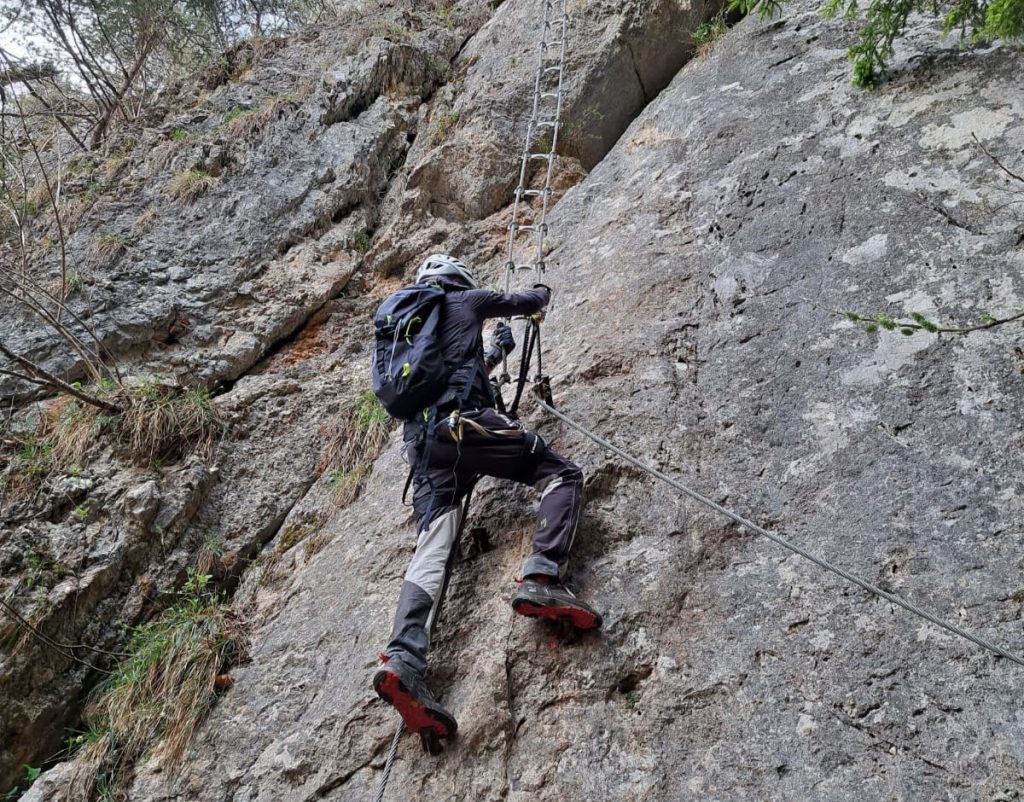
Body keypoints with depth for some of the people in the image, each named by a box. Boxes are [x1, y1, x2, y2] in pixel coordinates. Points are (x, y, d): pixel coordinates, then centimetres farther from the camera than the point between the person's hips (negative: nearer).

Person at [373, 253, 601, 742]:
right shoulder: (465, 300, 17)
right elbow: (528, 303, 30)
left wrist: (497, 351, 63)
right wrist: (542, 291, 54)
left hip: (421, 441, 6)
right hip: (464, 422, -6)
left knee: (431, 551, -9)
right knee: (563, 475, 2)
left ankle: (403, 660, -31)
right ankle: (541, 580, -21)